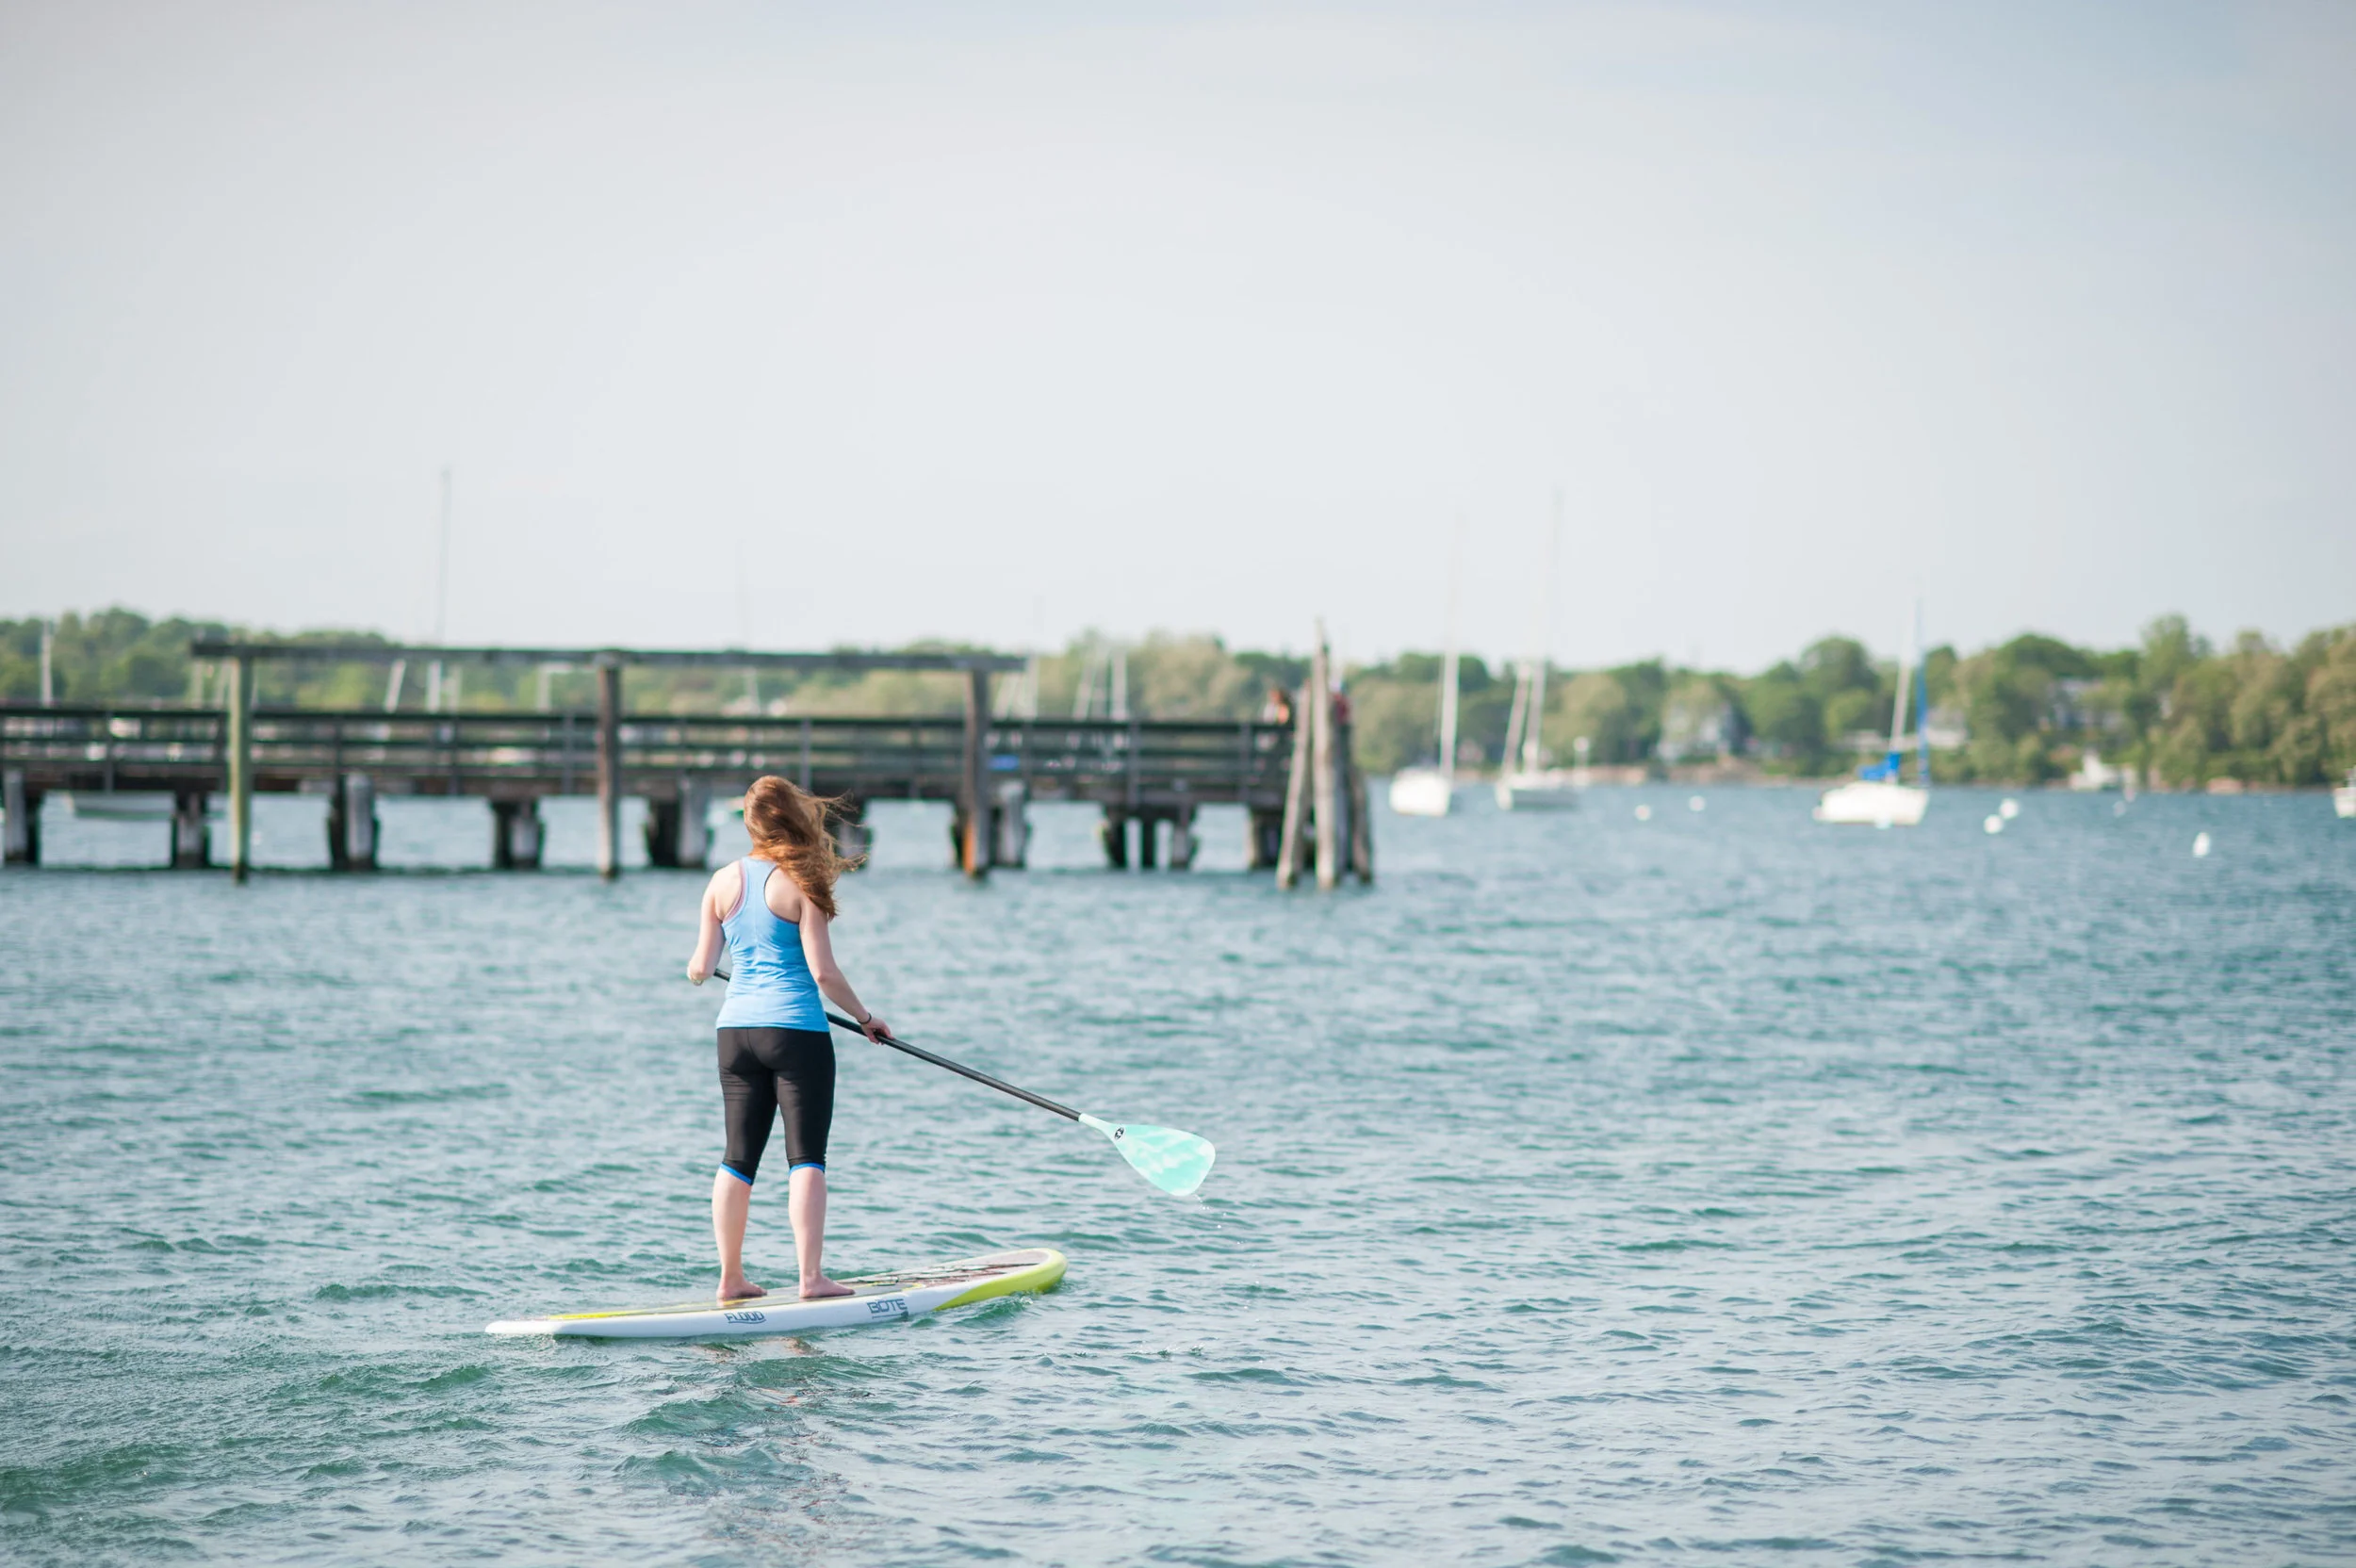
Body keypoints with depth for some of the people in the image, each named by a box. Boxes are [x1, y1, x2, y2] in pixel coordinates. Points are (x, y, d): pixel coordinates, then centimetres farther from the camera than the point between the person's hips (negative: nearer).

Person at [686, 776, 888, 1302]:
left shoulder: (722, 882, 4)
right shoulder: (800, 884, -8)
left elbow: (700, 969, 5)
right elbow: (823, 972, -12)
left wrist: (697, 967, 29)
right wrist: (865, 1017, 2)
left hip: (735, 1030, 5)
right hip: (795, 1031, -5)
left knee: (738, 1158, 10)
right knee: (806, 1159, -3)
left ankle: (731, 1278, 13)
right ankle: (811, 1276, -8)